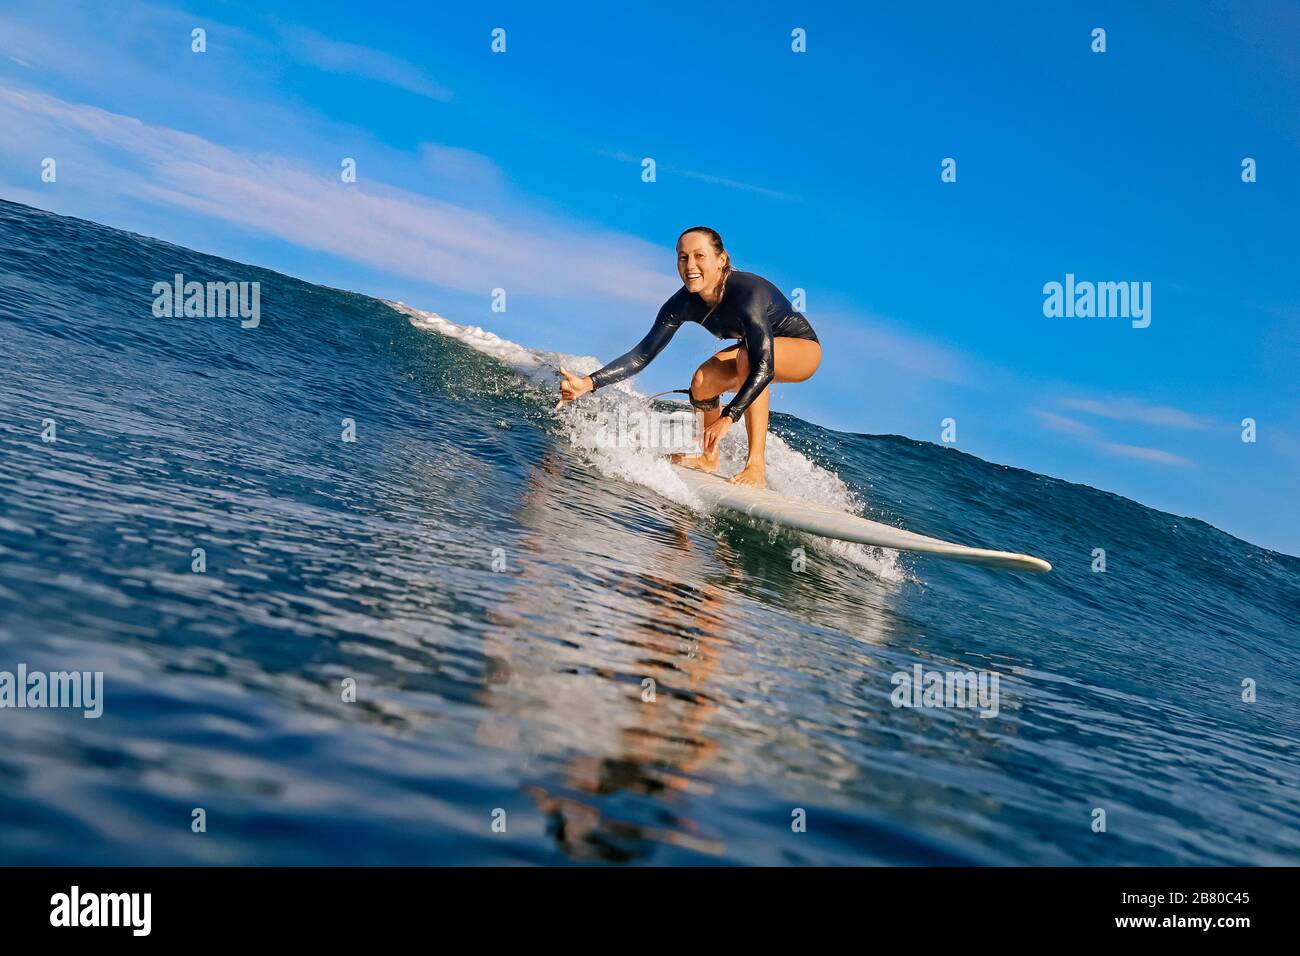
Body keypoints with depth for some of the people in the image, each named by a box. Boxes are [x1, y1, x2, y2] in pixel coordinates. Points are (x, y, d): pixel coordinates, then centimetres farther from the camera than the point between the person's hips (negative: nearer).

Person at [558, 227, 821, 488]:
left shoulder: (746, 293, -36)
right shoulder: (683, 304, -17)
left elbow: (763, 367, -43)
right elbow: (642, 355, -15)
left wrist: (727, 418, -51)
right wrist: (588, 383, -27)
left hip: (802, 347, -6)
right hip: (760, 346, 7)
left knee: (749, 356, -34)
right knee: (703, 380, -13)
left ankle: (756, 464, -32)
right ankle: (709, 457, 13)